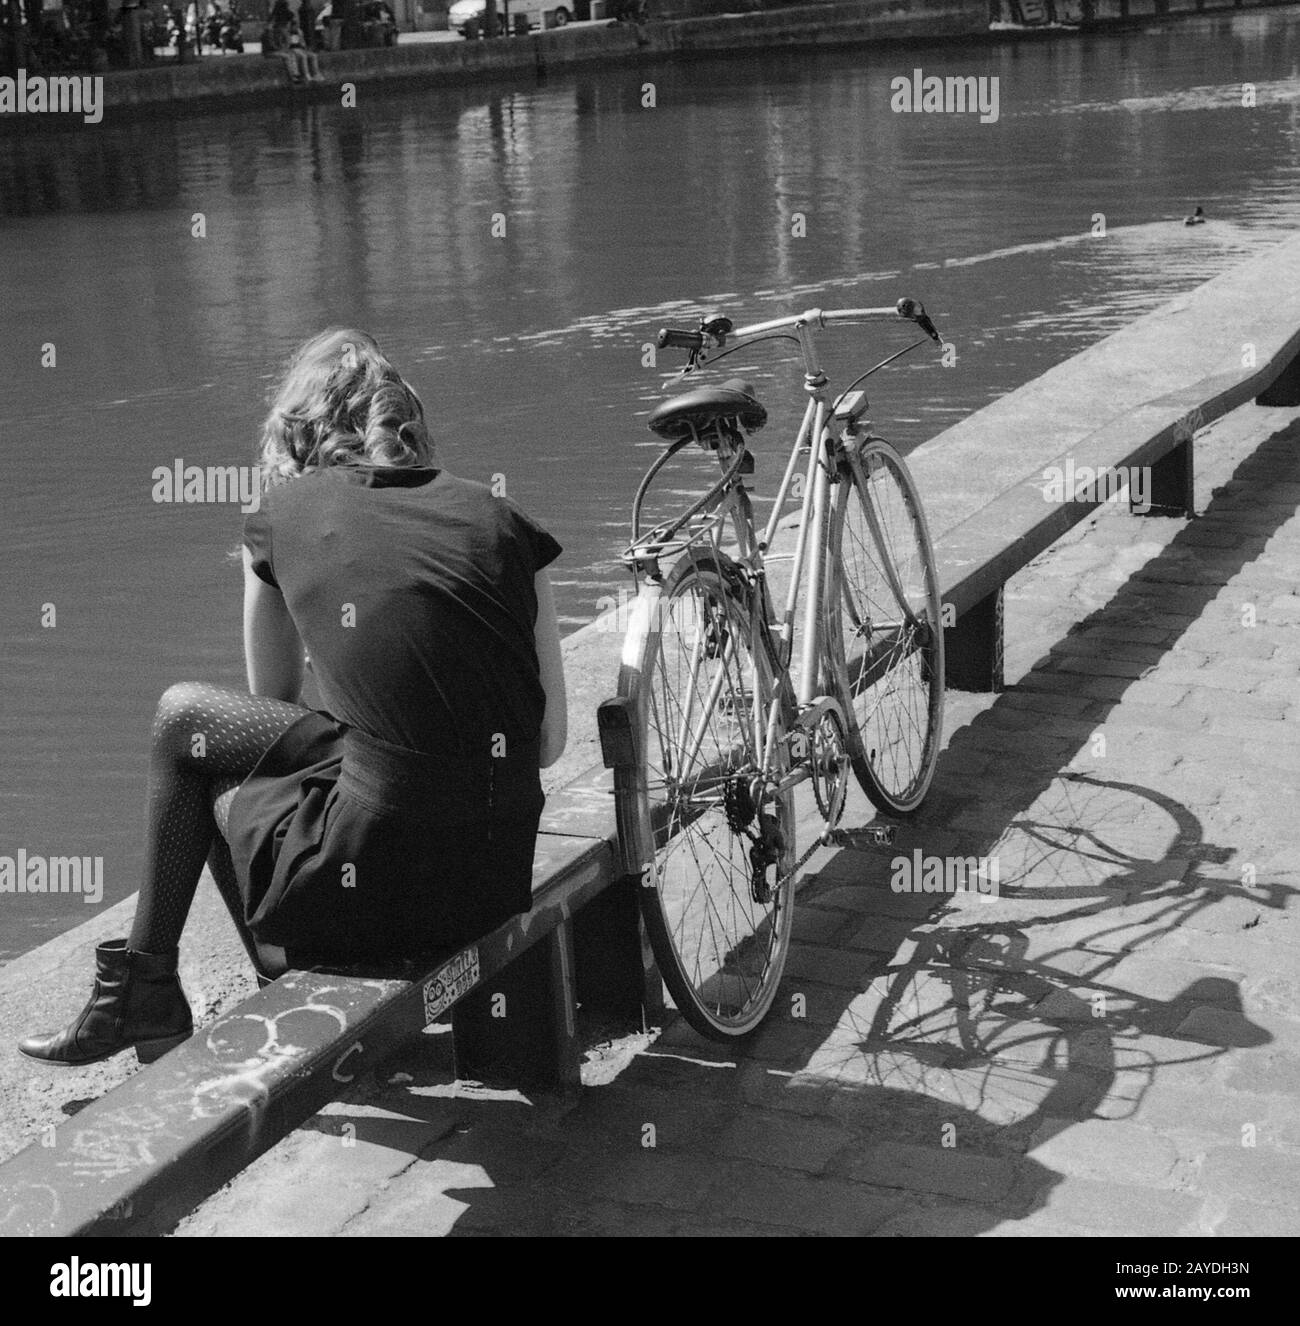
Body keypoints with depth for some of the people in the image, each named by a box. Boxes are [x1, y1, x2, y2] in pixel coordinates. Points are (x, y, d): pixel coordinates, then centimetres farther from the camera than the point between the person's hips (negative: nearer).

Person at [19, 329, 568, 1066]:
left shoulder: (284, 516, 4)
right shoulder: (498, 519, 9)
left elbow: (272, 706, 18)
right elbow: (550, 743, 7)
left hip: (380, 879, -4)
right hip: (502, 879, 4)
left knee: (185, 720, 20)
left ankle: (143, 992, 30)